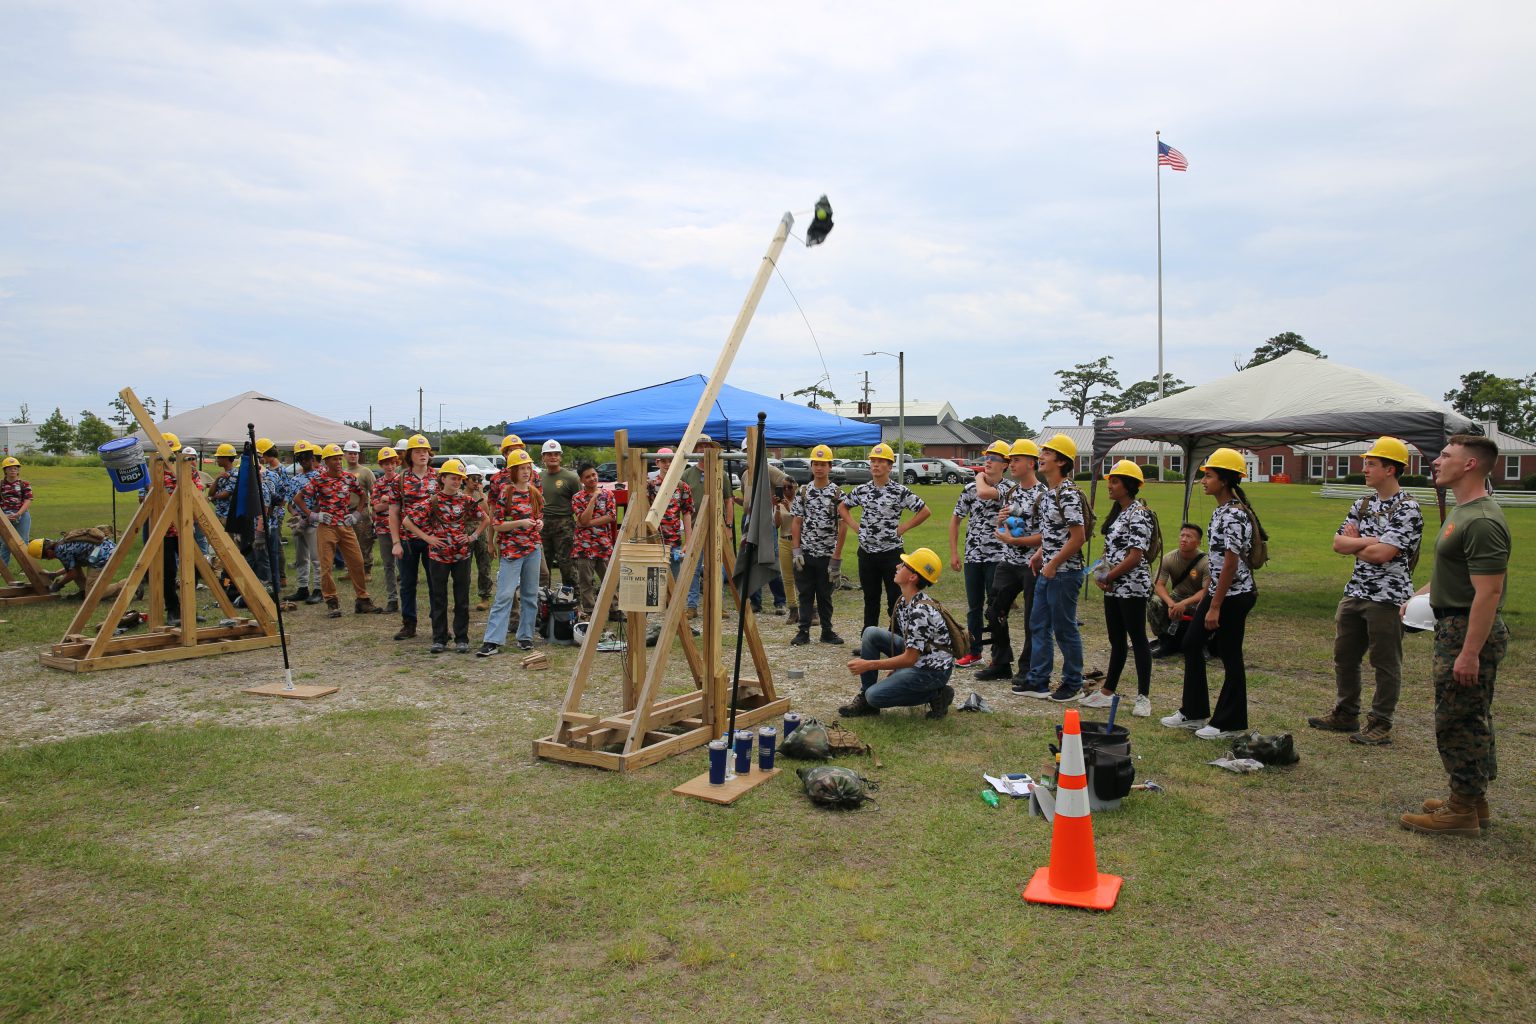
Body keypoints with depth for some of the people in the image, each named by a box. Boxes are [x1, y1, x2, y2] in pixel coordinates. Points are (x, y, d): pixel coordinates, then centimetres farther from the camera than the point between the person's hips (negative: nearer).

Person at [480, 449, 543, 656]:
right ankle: (493, 640, -9)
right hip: (511, 549, -5)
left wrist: (539, 523, -1)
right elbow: (497, 524, -7)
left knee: (530, 595, 9)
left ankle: (525, 636, 18)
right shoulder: (504, 493, -6)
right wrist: (520, 523, -19)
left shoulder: (535, 493, 9)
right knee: (504, 595, -9)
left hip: (533, 548, 5)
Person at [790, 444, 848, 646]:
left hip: (827, 554, -1)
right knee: (805, 594, 6)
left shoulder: (838, 494, -3)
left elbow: (843, 525, -4)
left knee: (825, 595, 8)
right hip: (805, 553, 1)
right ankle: (804, 632, 12)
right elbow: (796, 522, 4)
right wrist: (796, 550, -5)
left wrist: (836, 557, -8)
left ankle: (827, 631, 18)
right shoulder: (802, 492, 4)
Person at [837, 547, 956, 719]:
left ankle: (936, 695, -1)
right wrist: (892, 674, 8)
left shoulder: (921, 611, -28)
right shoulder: (903, 601, 1)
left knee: (875, 695, -17)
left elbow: (909, 659, -25)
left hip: (934, 670, -9)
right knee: (871, 633, -3)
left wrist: (868, 665, -20)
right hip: (916, 656, 9)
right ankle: (865, 699, 2)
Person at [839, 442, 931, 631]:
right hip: (866, 552, 4)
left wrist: (903, 528, -6)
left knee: (895, 598, 1)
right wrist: (854, 526, 7)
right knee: (870, 598, 13)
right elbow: (842, 507, 20)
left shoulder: (900, 491, -7)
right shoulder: (861, 490, 5)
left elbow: (925, 511, -4)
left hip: (891, 553, -4)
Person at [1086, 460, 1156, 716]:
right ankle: (1107, 692, 20)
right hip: (1112, 588, 9)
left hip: (1132, 586, -9)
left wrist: (1110, 576, -13)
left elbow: (1135, 556, -19)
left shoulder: (1139, 514, -14)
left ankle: (1143, 697, 6)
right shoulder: (1117, 513, 13)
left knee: (1137, 639, -1)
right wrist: (1101, 575, 2)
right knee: (1116, 640, 14)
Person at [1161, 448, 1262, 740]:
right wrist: (1205, 597, 19)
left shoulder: (1234, 515, -19)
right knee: (1191, 643, 13)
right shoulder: (1220, 511, 10)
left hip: (1234, 595, -10)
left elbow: (1231, 563, -22)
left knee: (1230, 656, 1)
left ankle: (1230, 724, 14)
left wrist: (1215, 607, -21)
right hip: (1218, 590, 10)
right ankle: (1194, 712, 24)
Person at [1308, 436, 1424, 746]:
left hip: (1388, 596, -8)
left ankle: (1380, 725, 12)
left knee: (1385, 663, 3)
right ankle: (1345, 715, 28)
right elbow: (1338, 544, 3)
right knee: (1344, 656, 15)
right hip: (1355, 592, 8)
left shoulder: (1407, 509, -13)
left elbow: (1382, 554, -22)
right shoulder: (1363, 505, 11)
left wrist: (1354, 543, -5)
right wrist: (1368, 541, -13)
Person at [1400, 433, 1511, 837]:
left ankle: (1462, 811, 7)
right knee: (1470, 721, 18)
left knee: (1458, 723, -2)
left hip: (1469, 633, -11)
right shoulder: (1463, 511, 12)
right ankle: (1473, 800, 29)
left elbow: (1488, 592, -26)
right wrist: (1424, 592, 19)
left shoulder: (1482, 521, -22)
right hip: (1455, 627, 11)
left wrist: (1469, 652, -27)